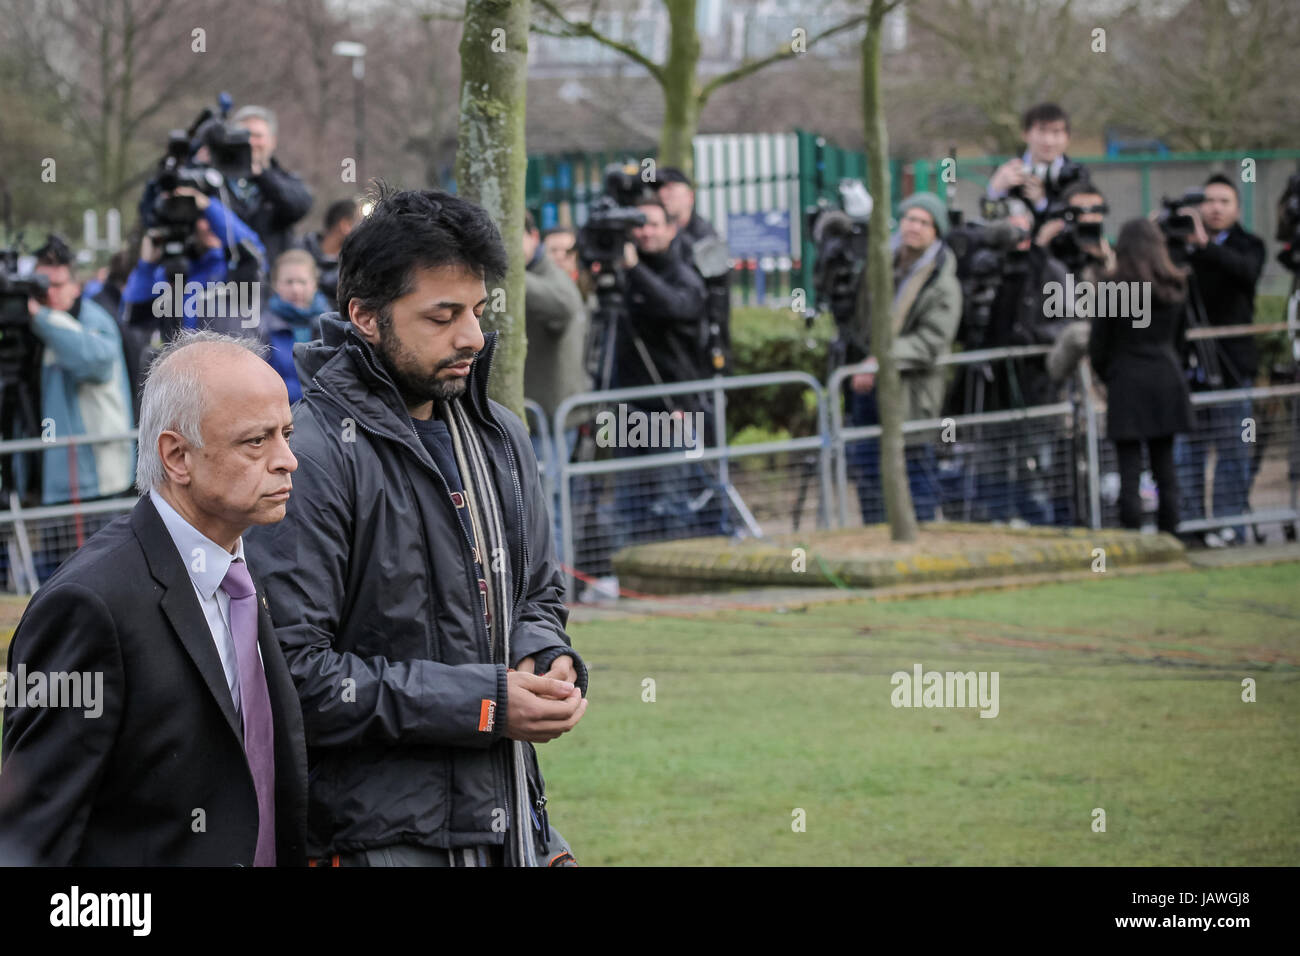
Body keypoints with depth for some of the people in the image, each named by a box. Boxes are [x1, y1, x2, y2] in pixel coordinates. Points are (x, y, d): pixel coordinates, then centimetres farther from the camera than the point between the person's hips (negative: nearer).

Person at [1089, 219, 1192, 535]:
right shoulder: (1175, 287, 4)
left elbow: (1098, 344, -4)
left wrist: (1107, 375, 12)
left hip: (1127, 382, -4)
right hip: (1168, 379, 4)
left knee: (1130, 468, -3)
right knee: (1165, 464, 10)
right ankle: (1169, 534, 11)